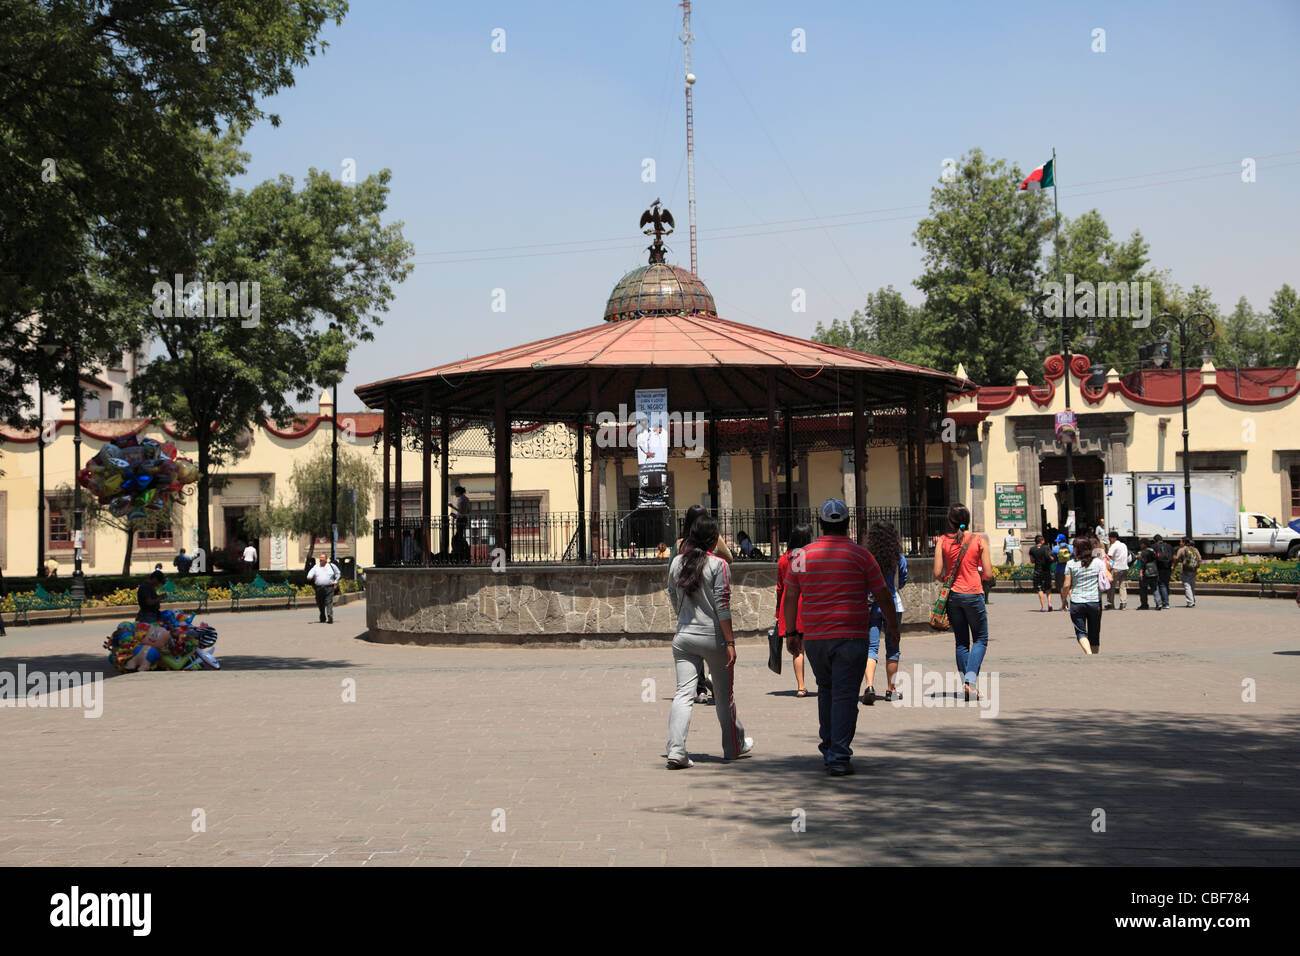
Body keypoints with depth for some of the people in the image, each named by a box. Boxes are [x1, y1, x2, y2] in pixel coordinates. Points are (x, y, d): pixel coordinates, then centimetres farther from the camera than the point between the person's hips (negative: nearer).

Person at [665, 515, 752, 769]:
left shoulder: (677, 562, 4)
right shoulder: (718, 565, -11)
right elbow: (722, 605, -14)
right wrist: (730, 642, -11)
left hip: (684, 635, 4)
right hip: (713, 636, -4)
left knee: (683, 693, -1)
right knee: (724, 694, 13)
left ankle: (676, 750, -15)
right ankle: (734, 746, 28)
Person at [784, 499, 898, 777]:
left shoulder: (803, 556, 4)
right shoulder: (860, 555, -3)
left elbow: (790, 597, 6)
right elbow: (882, 594, 2)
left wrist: (791, 633, 15)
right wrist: (892, 625, 16)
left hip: (814, 638, 3)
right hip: (851, 637, -3)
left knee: (826, 690, 20)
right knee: (845, 696, -3)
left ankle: (829, 750, 22)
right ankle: (839, 758, -8)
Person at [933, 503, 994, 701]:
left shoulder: (943, 541, -2)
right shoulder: (979, 541, -5)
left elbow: (937, 574, -4)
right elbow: (988, 574, -5)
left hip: (953, 595, 2)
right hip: (973, 594, -2)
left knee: (961, 642, 13)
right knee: (980, 640, 9)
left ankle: (966, 684, 12)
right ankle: (970, 679, -9)